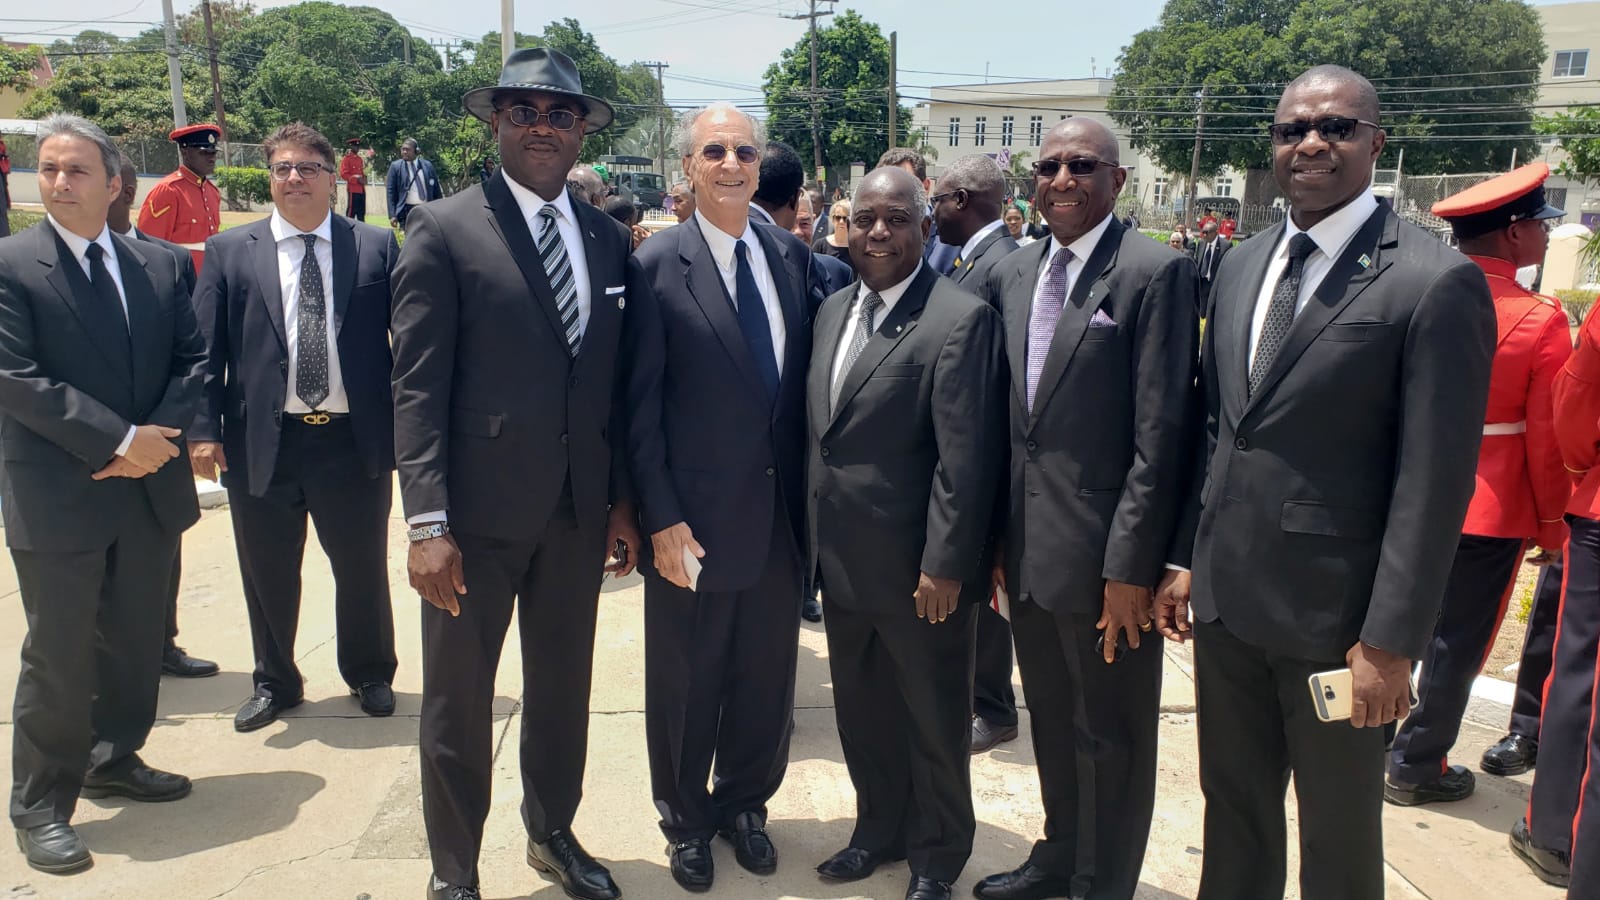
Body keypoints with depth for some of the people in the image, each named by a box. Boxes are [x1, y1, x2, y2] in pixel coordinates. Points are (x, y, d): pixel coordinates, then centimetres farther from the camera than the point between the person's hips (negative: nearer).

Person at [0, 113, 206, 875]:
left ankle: (114, 760, 36)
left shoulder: (158, 265, 8)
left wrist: (161, 436, -10)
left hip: (151, 488, 5)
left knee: (137, 639, 16)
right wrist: (118, 439, -18)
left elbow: (192, 359, 6)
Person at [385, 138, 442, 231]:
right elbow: (391, 191, -1)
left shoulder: (427, 166, 6)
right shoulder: (395, 166, 2)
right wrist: (392, 215, -9)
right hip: (406, 210, -2)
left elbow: (436, 190, 10)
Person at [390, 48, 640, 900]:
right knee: (458, 699, 9)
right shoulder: (444, 229, -6)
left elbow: (616, 380, 10)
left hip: (580, 509, 5)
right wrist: (427, 522, -15)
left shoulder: (609, 237, 8)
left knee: (564, 685, 18)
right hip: (479, 509, -4)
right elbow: (417, 385, -10)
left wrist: (623, 499, 9)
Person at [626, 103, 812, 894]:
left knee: (767, 676, 16)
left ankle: (744, 802, 39)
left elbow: (803, 380, 9)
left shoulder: (792, 257, 5)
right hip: (696, 518, -4)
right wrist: (662, 518, -13)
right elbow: (641, 408, -9)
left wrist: (809, 495, 5)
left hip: (781, 512, 4)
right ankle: (685, 819, 35)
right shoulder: (657, 269, -8)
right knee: (687, 682, 13)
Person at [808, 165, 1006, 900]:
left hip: (917, 570, -6)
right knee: (862, 714, 21)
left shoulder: (960, 319, -15)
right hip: (843, 561, 7)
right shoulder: (833, 310, 9)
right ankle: (879, 829, 42)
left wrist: (944, 565, -19)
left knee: (933, 722, 13)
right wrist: (816, 536, 11)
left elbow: (966, 459, -18)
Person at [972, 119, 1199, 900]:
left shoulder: (1155, 274, -11)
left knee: (1110, 738, 11)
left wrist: (1131, 567, -17)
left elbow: (1162, 435, -15)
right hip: (1026, 547, 6)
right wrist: (994, 536, 9)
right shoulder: (1009, 275, 9)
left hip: (1103, 556, -6)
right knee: (1051, 719, 22)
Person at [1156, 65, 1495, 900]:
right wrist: (1185, 558, 9)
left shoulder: (1437, 283, -12)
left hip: (1333, 612, -5)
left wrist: (1392, 640, -16)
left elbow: (1435, 479, -15)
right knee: (1232, 803, 19)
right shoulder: (1241, 265, 8)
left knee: (1338, 831, 14)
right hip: (1225, 595, 5)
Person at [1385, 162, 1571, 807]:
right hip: (1493, 512, -4)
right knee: (1457, 643, 9)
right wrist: (1552, 525, 2)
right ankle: (1415, 767, 21)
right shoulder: (1540, 323, -16)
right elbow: (1548, 440, -11)